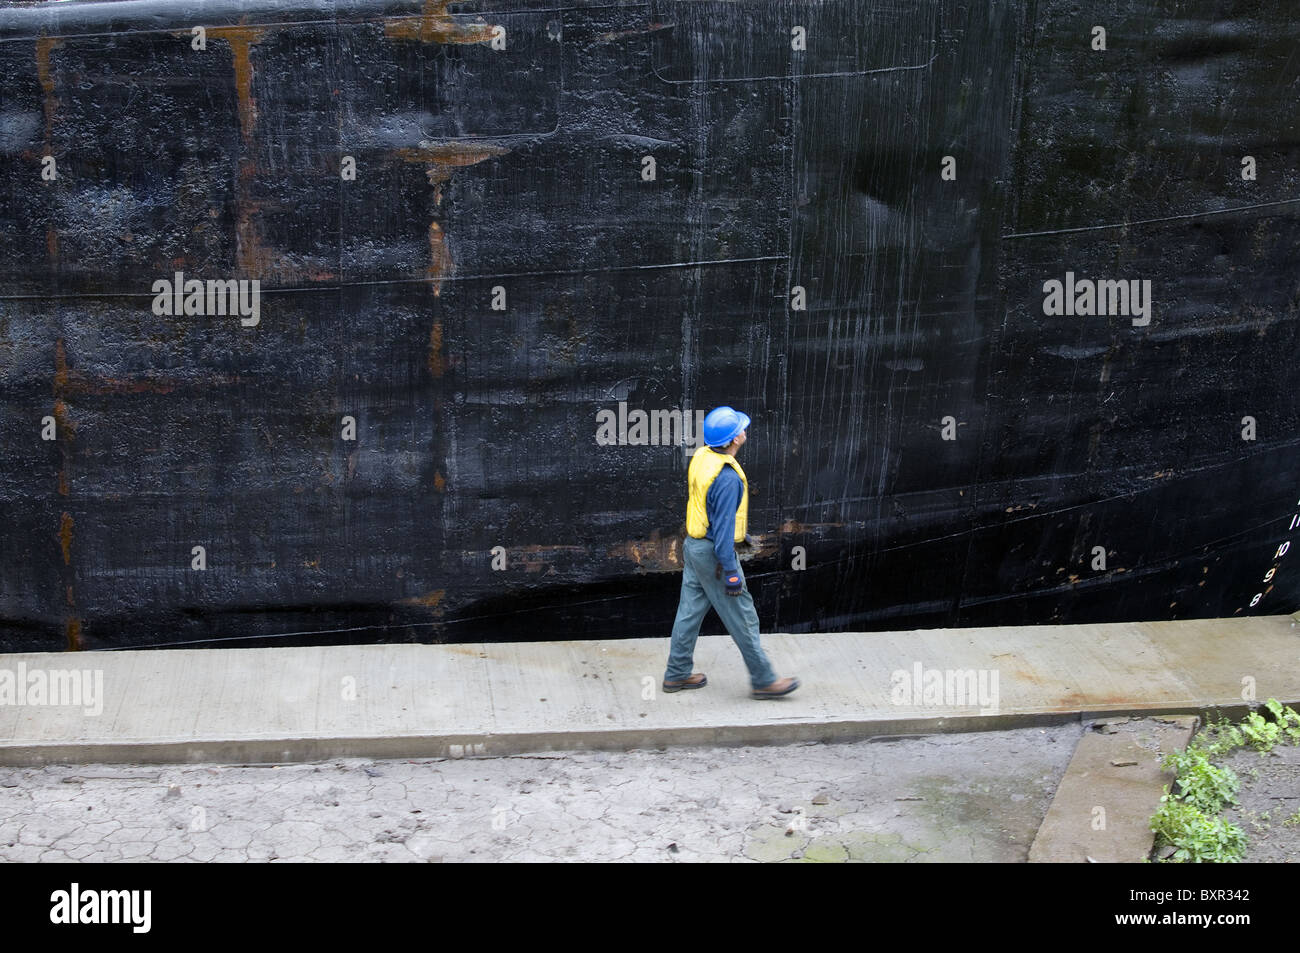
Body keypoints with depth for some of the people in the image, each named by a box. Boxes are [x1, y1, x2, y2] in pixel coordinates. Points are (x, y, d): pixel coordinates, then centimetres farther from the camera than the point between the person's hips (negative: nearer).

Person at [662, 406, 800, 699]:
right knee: (743, 619, 4)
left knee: (690, 610, 17)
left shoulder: (702, 457, -1)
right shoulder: (727, 479, -28)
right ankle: (763, 680, 15)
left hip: (693, 546, 9)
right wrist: (731, 572, -19)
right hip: (713, 554, -9)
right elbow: (723, 528, -25)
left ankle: (677, 674, 27)